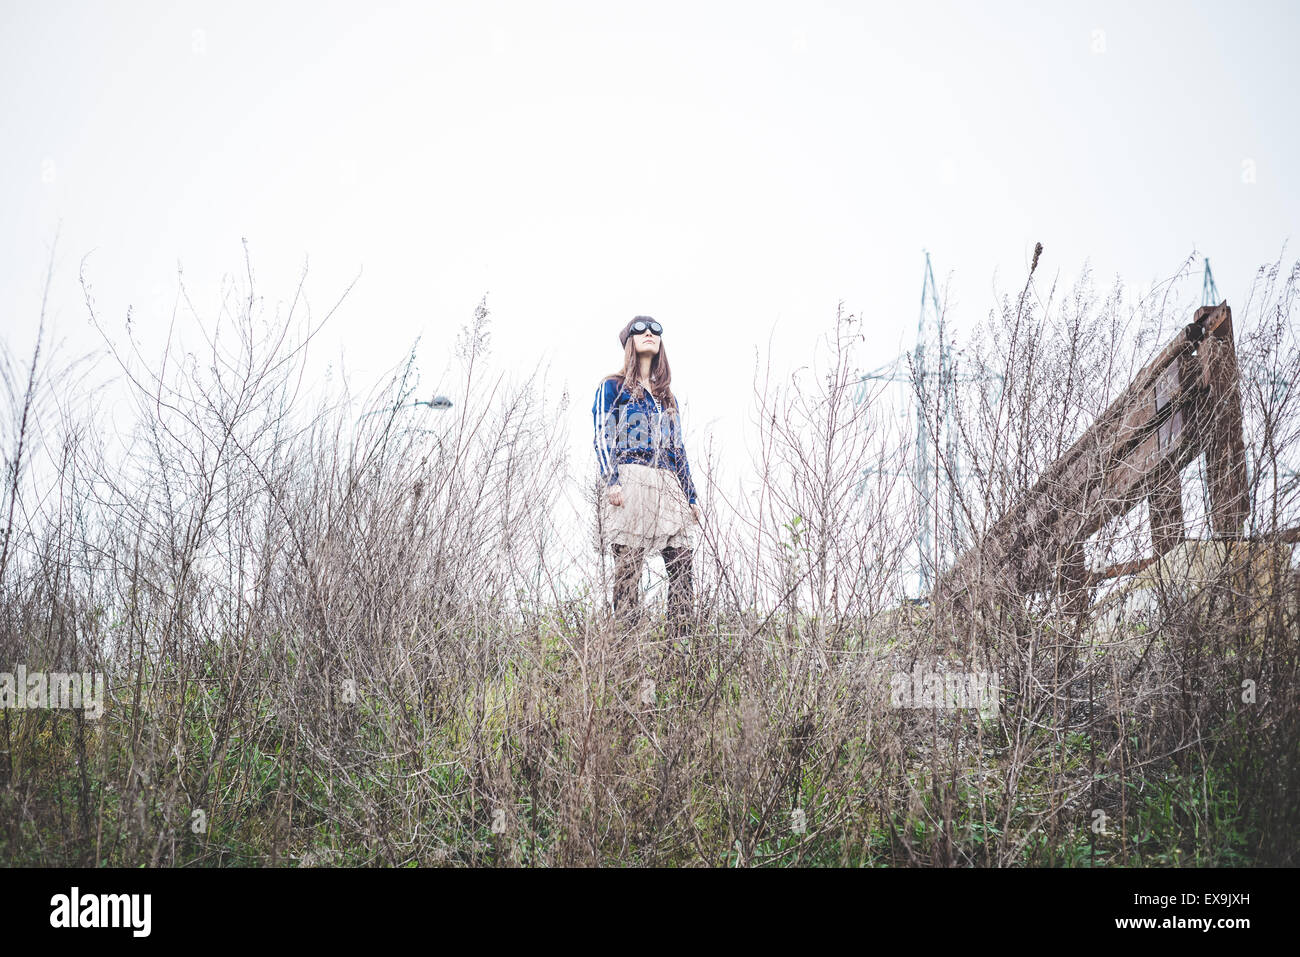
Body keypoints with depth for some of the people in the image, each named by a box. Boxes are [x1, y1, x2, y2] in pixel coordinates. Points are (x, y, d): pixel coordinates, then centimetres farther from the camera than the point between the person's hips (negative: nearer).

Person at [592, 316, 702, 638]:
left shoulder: (667, 398, 27)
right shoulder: (613, 387, 11)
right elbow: (603, 437, 0)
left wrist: (691, 497, 16)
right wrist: (612, 481, -14)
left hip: (669, 487, 5)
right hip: (629, 481, -5)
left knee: (682, 568, -7)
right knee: (627, 570, -10)